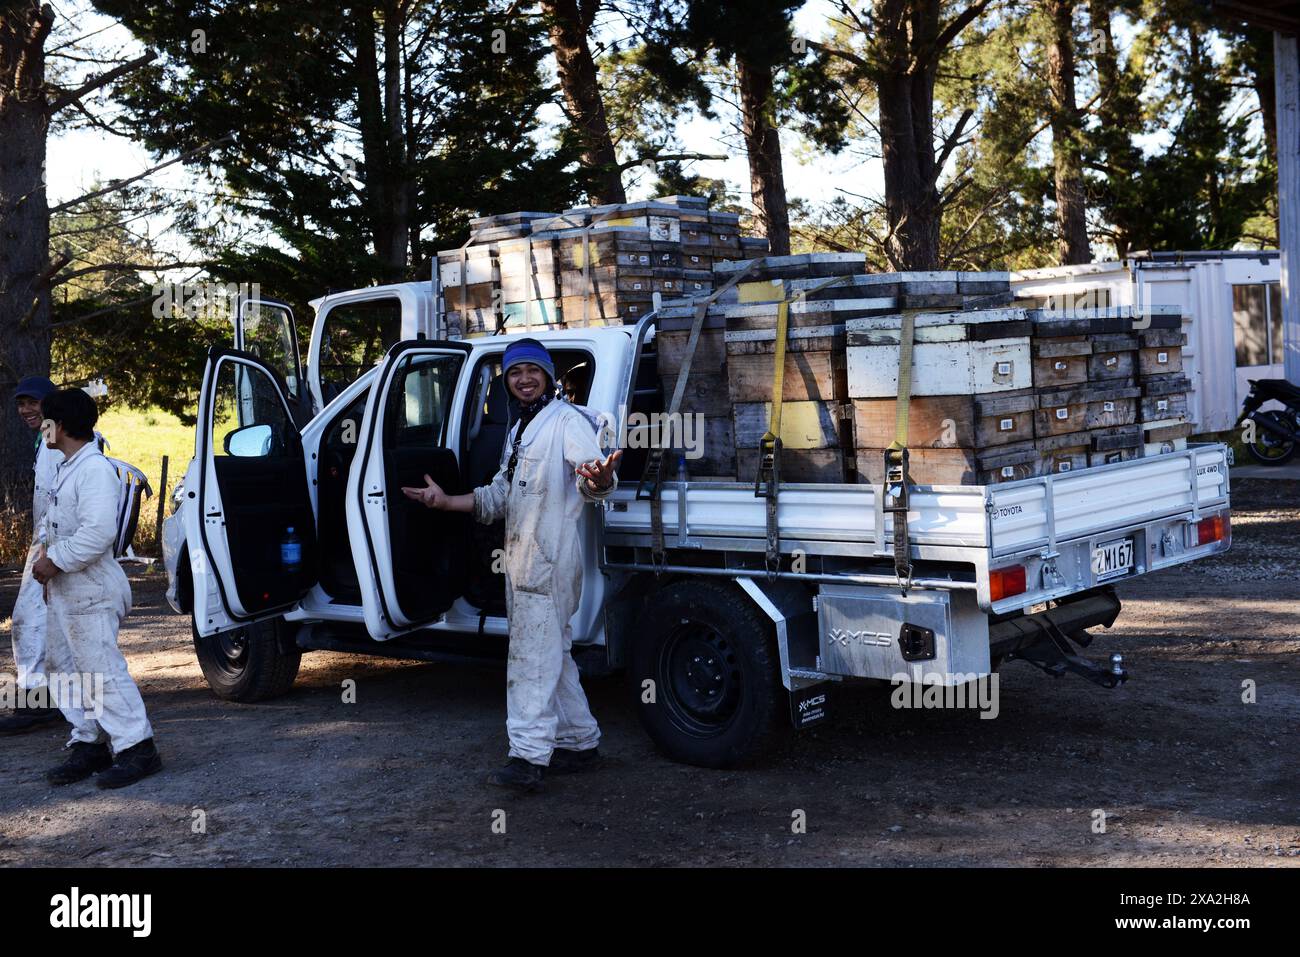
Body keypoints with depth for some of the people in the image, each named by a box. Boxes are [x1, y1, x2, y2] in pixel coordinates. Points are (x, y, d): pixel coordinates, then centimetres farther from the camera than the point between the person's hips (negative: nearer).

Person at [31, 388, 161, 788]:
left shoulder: (94, 469, -17)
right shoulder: (67, 468, 15)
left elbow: (99, 531, -27)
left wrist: (55, 560, -20)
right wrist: (50, 560, 10)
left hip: (91, 590, -11)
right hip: (65, 589, 11)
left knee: (101, 669, -9)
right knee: (66, 666, 13)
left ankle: (136, 748, -5)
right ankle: (89, 744, 19)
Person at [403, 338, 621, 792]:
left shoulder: (567, 421, -7)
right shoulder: (518, 432, 21)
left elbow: (592, 471, -23)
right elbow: (498, 496, 26)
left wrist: (599, 479, -47)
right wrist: (446, 501, 16)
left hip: (550, 558, -10)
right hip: (520, 558, 10)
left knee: (532, 655, -15)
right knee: (552, 654, 14)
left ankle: (528, 756, -19)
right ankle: (580, 742, 22)